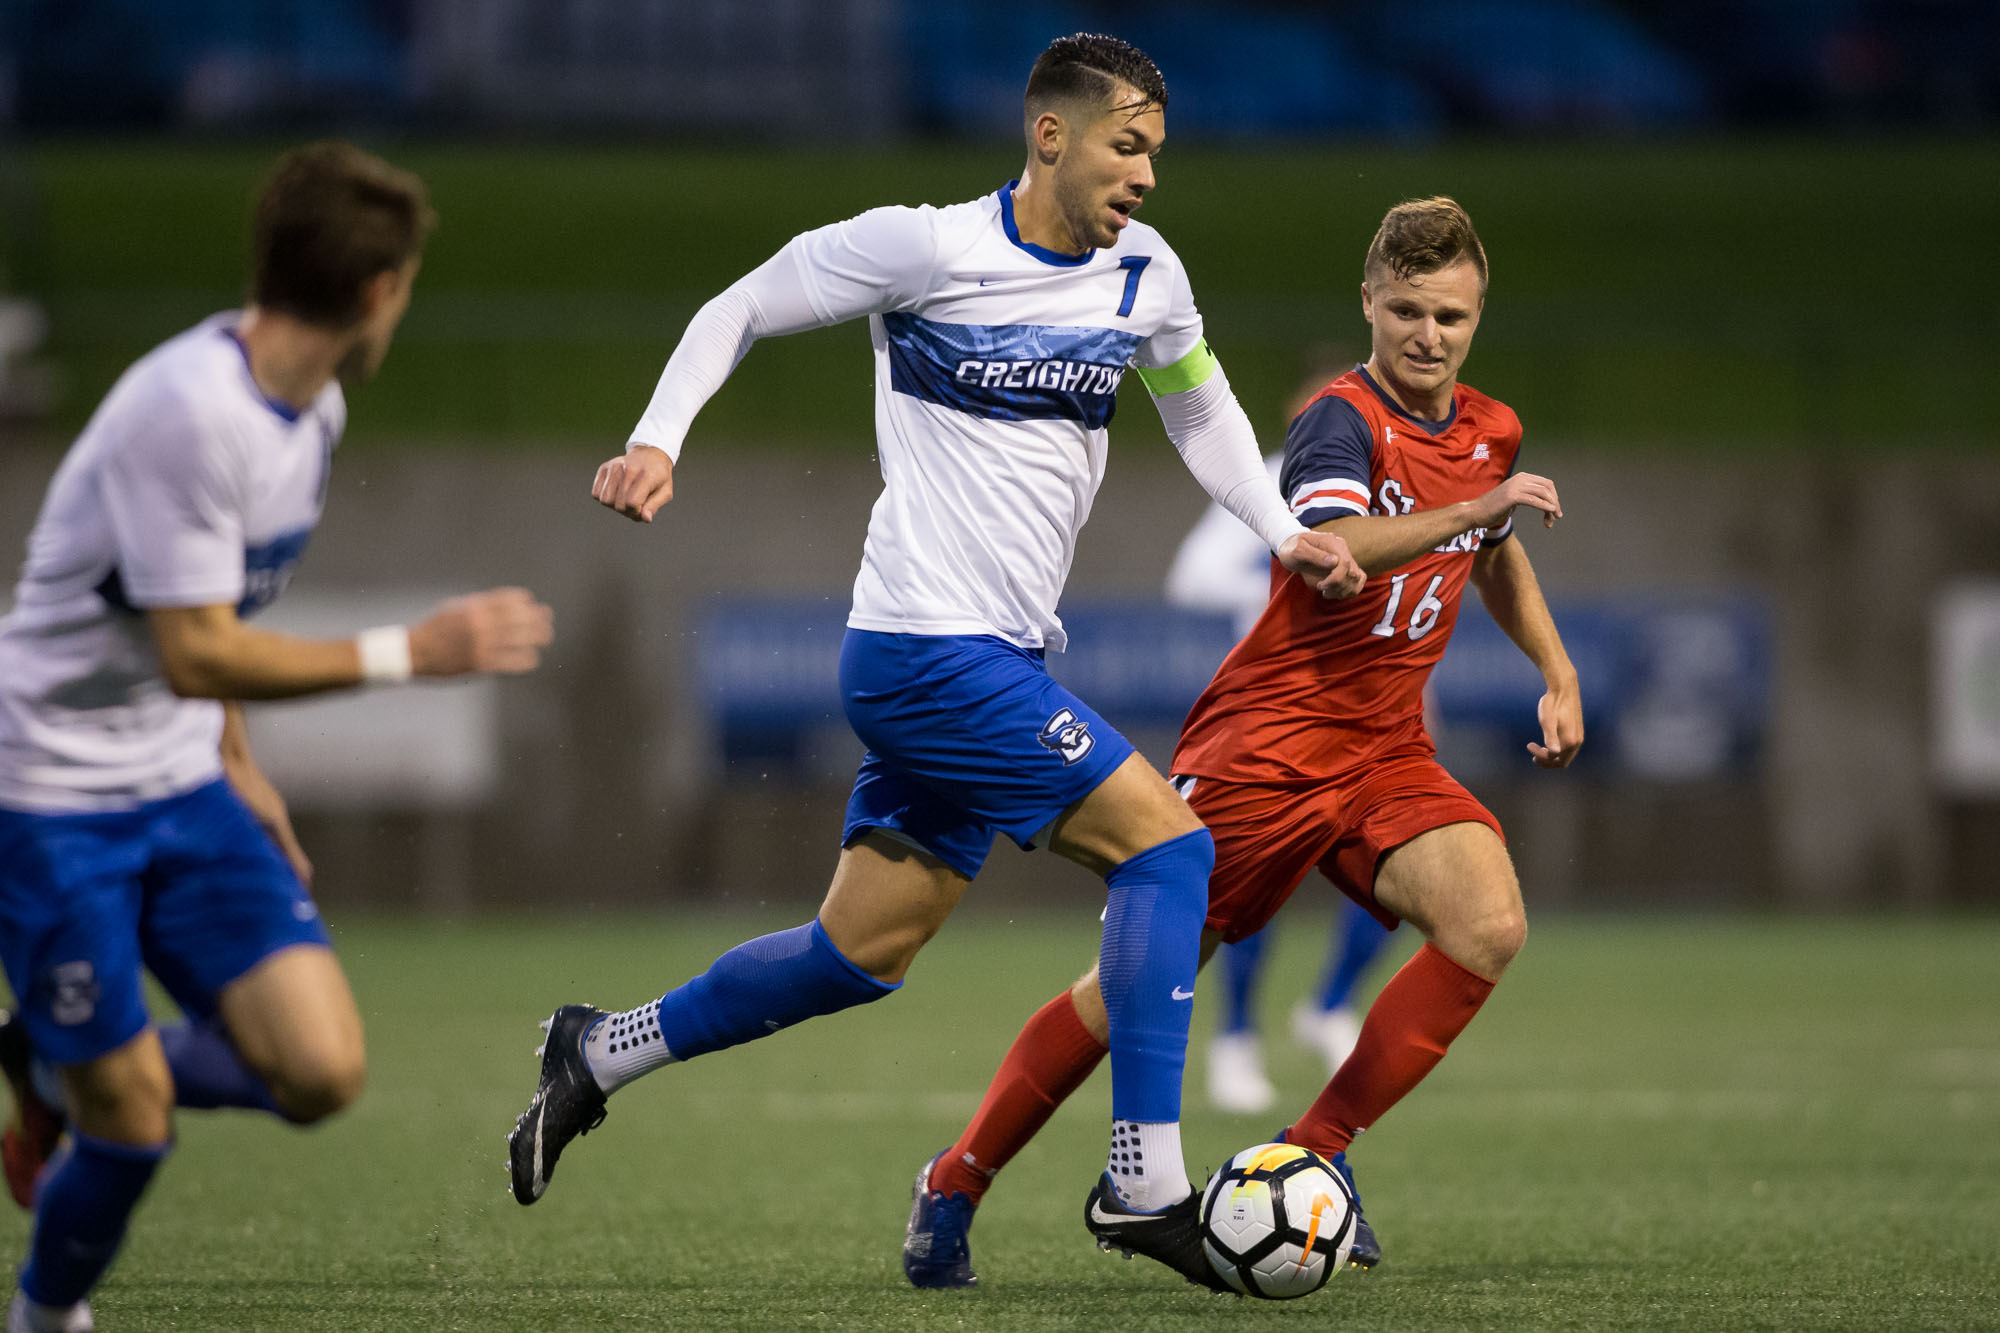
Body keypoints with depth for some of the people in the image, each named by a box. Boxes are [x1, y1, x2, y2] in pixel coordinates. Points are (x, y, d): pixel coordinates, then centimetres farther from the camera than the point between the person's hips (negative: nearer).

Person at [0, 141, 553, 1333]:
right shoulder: (189, 411, -25)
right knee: (132, 1121, -6)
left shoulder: (313, 406, 4)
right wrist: (414, 652, -24)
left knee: (319, 1071, -8)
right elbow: (197, 655, -26)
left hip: (182, 787, 8)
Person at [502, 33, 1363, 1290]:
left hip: (1000, 660, 8)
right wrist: (657, 442, -13)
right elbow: (741, 310, 0)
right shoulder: (923, 249, -11)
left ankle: (598, 1056, 26)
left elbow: (1200, 405, 25)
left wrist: (1284, 531, 11)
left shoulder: (1146, 275, 7)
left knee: (862, 956, 11)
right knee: (1166, 842, -14)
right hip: (930, 651, -8)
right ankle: (1145, 1179, -12)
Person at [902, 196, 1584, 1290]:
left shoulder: (1487, 434, 8)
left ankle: (1313, 1155, -10)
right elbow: (1330, 549, -36)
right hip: (1269, 736, -6)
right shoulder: (1341, 424, -15)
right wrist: (1470, 509, -45)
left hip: (1385, 754, 6)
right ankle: (956, 1185, 11)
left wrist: (1559, 674, 21)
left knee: (1489, 924, -20)